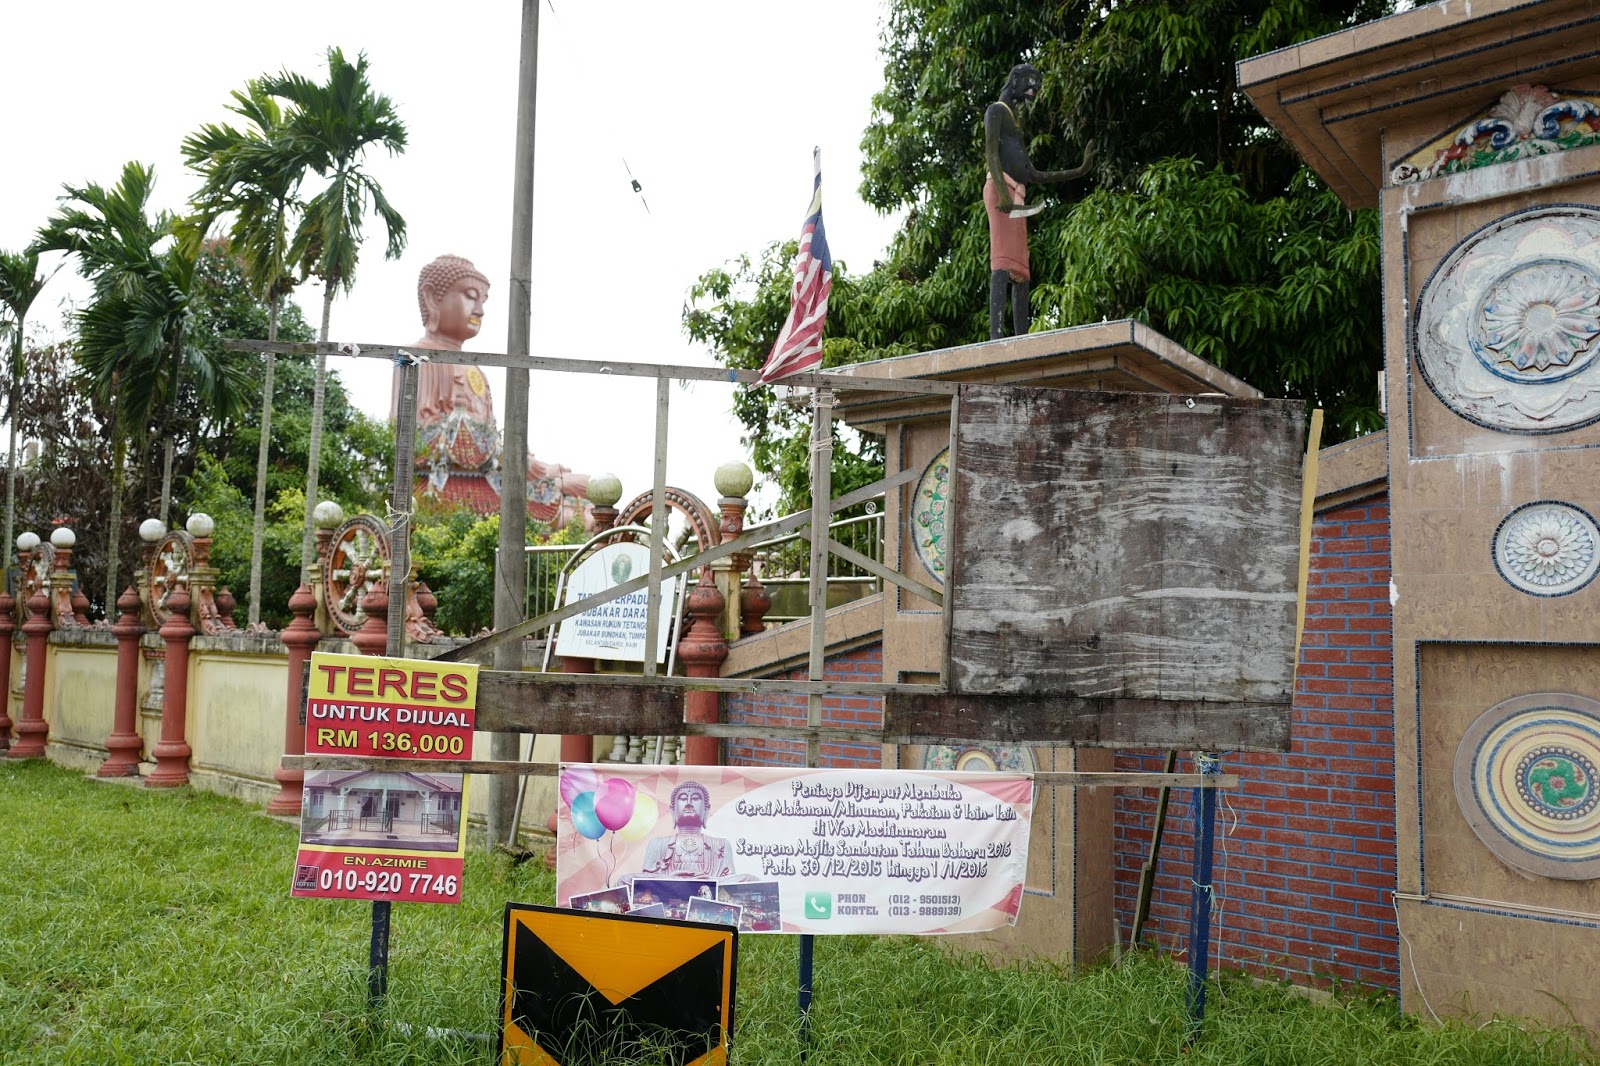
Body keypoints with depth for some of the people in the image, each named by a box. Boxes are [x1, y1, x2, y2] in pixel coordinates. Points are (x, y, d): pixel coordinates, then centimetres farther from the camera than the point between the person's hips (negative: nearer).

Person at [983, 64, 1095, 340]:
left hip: (1016, 197, 10)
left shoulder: (1014, 123, 36)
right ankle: (996, 334, -36)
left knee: (1021, 273, 1)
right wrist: (1003, 192, -25)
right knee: (1003, 262, -24)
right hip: (1000, 189, -10)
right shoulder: (996, 110, 8)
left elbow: (1036, 176, 34)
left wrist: (1079, 170, 32)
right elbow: (991, 152, -11)